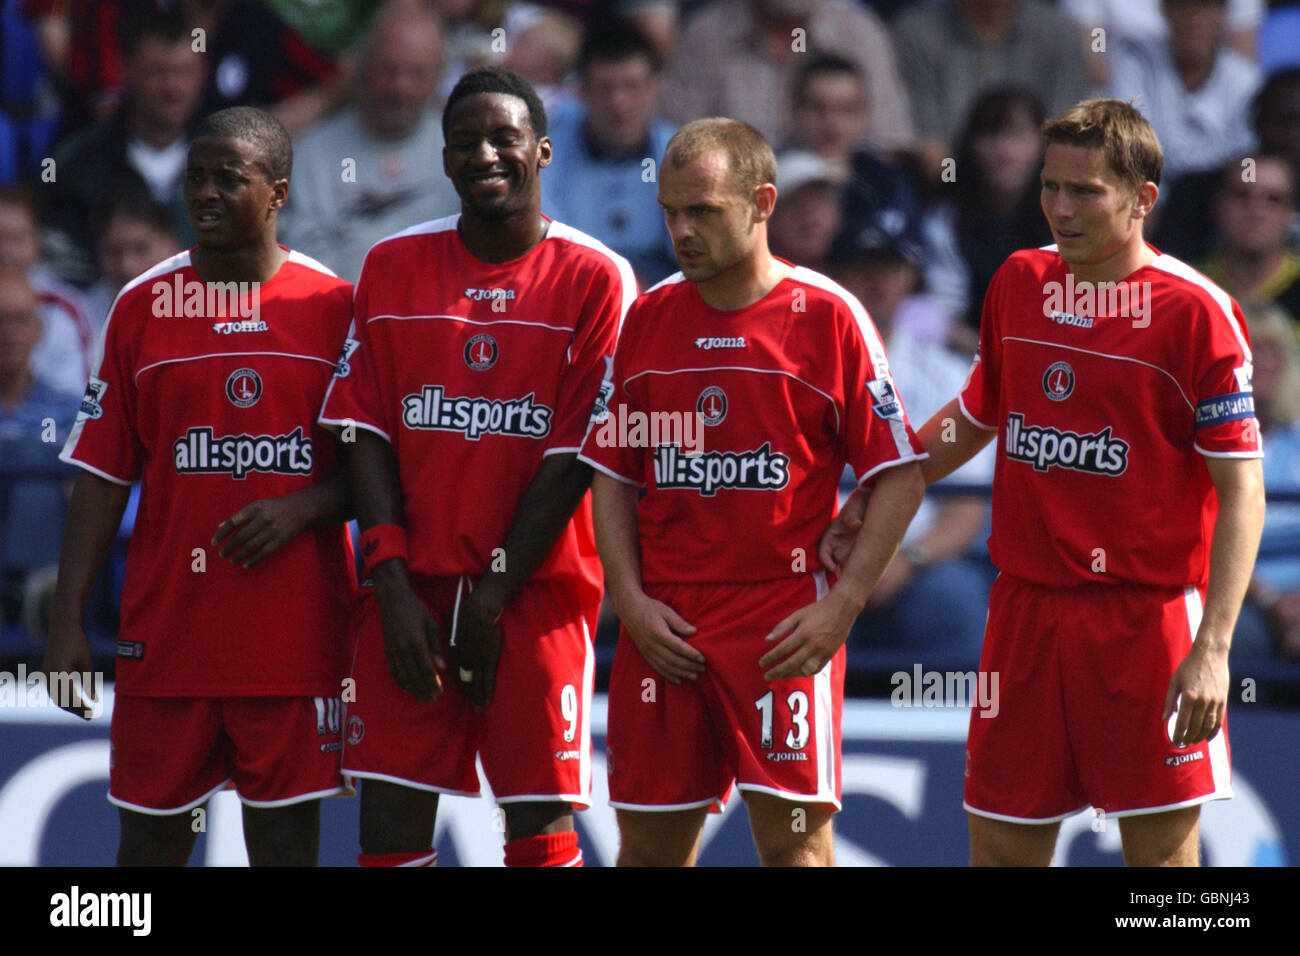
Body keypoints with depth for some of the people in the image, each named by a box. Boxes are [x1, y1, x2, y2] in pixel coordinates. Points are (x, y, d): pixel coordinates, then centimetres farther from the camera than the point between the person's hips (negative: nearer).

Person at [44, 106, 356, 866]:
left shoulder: (335, 307, 2)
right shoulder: (143, 307, 5)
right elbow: (103, 475, 5)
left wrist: (300, 509, -14)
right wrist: (69, 618, -2)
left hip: (296, 629, -1)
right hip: (166, 625, 1)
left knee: (285, 837, 2)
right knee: (152, 835, 3)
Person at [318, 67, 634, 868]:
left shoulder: (593, 278, -2)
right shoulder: (392, 267, 9)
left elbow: (575, 457, -6)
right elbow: (367, 433, 5)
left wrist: (492, 593, -10)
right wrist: (394, 585, -7)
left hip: (535, 591, -3)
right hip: (411, 588, 3)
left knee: (541, 829, -4)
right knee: (390, 823, -1)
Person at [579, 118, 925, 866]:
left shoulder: (826, 316, -3)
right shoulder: (649, 318, 9)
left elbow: (900, 476, -3)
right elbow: (613, 476, 14)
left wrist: (841, 608, -11)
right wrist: (632, 601, 0)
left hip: (784, 624, -4)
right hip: (664, 628, 4)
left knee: (795, 842, -7)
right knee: (650, 846, 6)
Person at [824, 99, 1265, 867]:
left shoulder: (1194, 311, -10)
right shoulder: (1018, 284, 8)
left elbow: (1241, 491, -11)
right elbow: (975, 418, 25)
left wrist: (1212, 648, -19)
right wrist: (866, 506, 19)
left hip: (1147, 614, -5)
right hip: (1026, 606, 5)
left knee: (1161, 851, -2)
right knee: (1000, 846, 5)